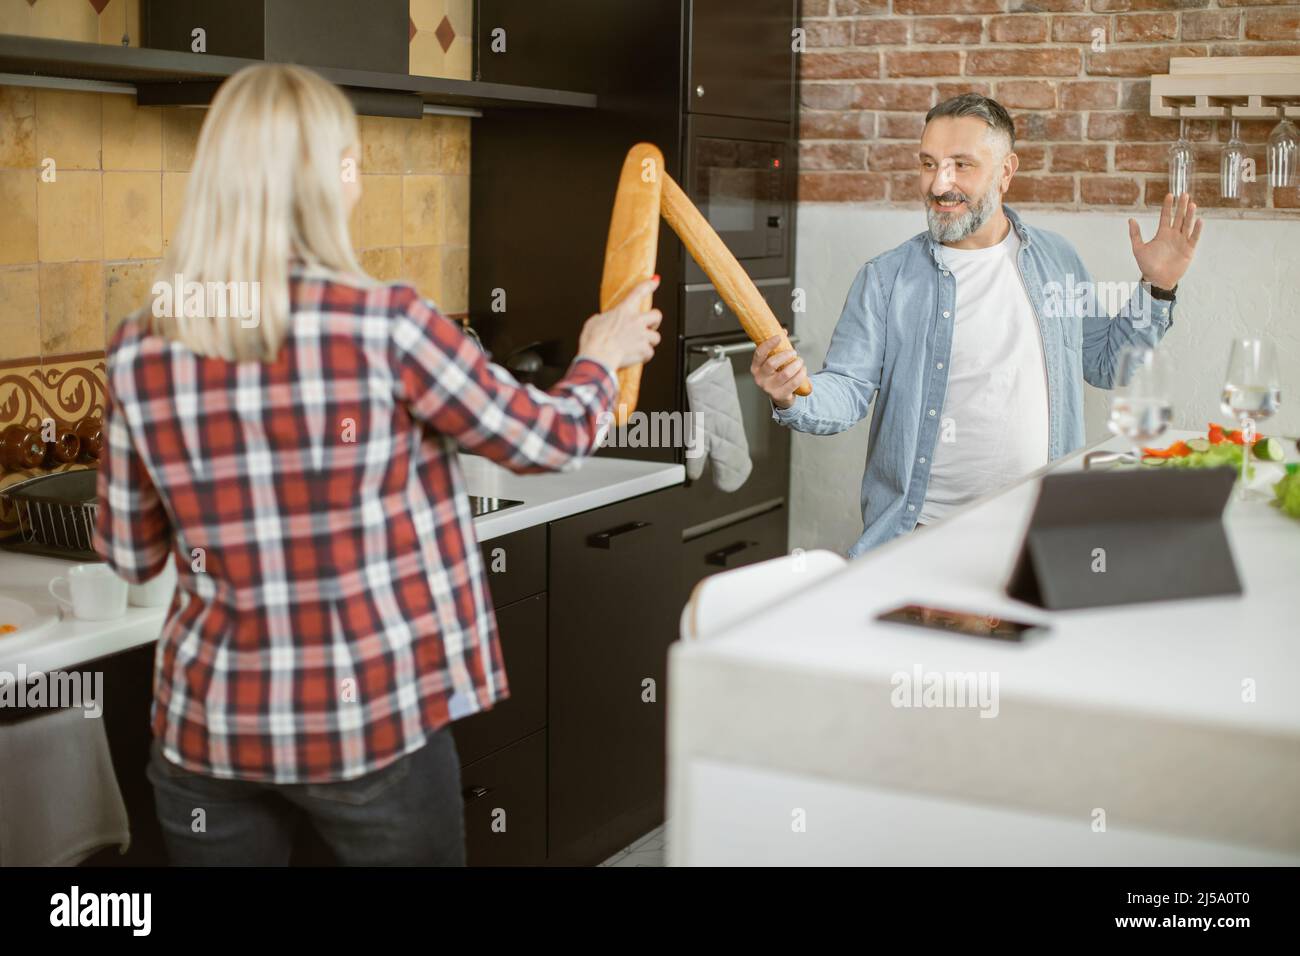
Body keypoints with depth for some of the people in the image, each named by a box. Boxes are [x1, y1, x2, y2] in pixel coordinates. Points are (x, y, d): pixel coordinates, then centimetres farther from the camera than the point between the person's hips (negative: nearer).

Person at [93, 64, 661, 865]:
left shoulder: (141, 352, -6)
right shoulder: (387, 326, -15)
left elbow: (130, 553, 5)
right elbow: (550, 439, -3)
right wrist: (602, 359, 17)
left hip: (208, 723, 3)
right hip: (373, 723, -3)